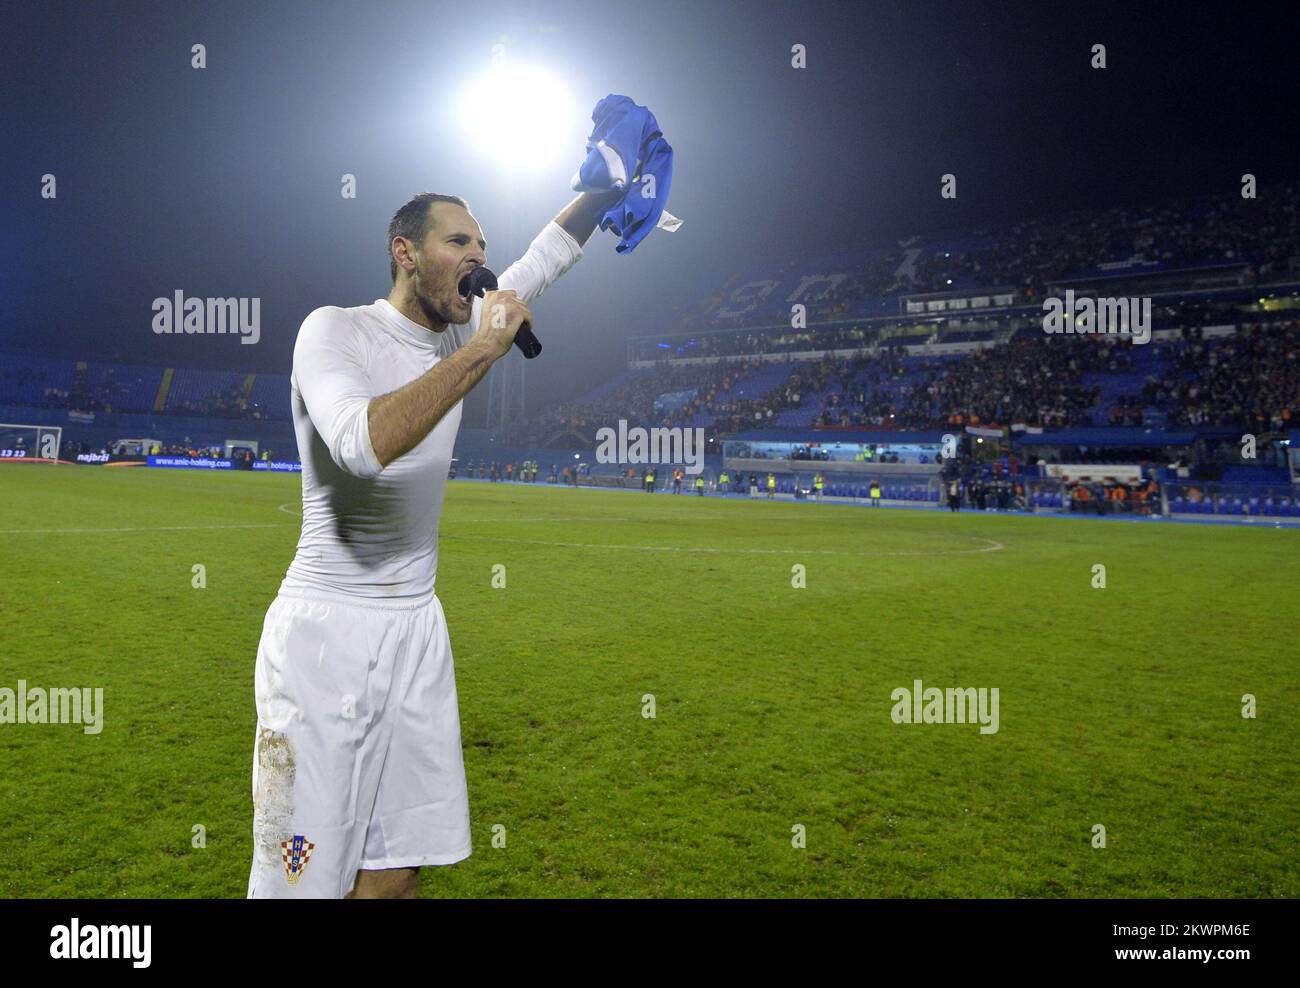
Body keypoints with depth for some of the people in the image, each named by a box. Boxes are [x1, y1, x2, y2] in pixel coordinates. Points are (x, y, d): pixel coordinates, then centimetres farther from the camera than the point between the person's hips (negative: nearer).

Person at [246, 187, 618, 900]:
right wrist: (484, 348, -24)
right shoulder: (335, 330, -9)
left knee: (397, 873, 7)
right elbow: (363, 445, -29)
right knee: (309, 876, -2)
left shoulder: (458, 336, 10)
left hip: (417, 625, 6)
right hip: (326, 628, -6)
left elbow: (545, 258, 20)